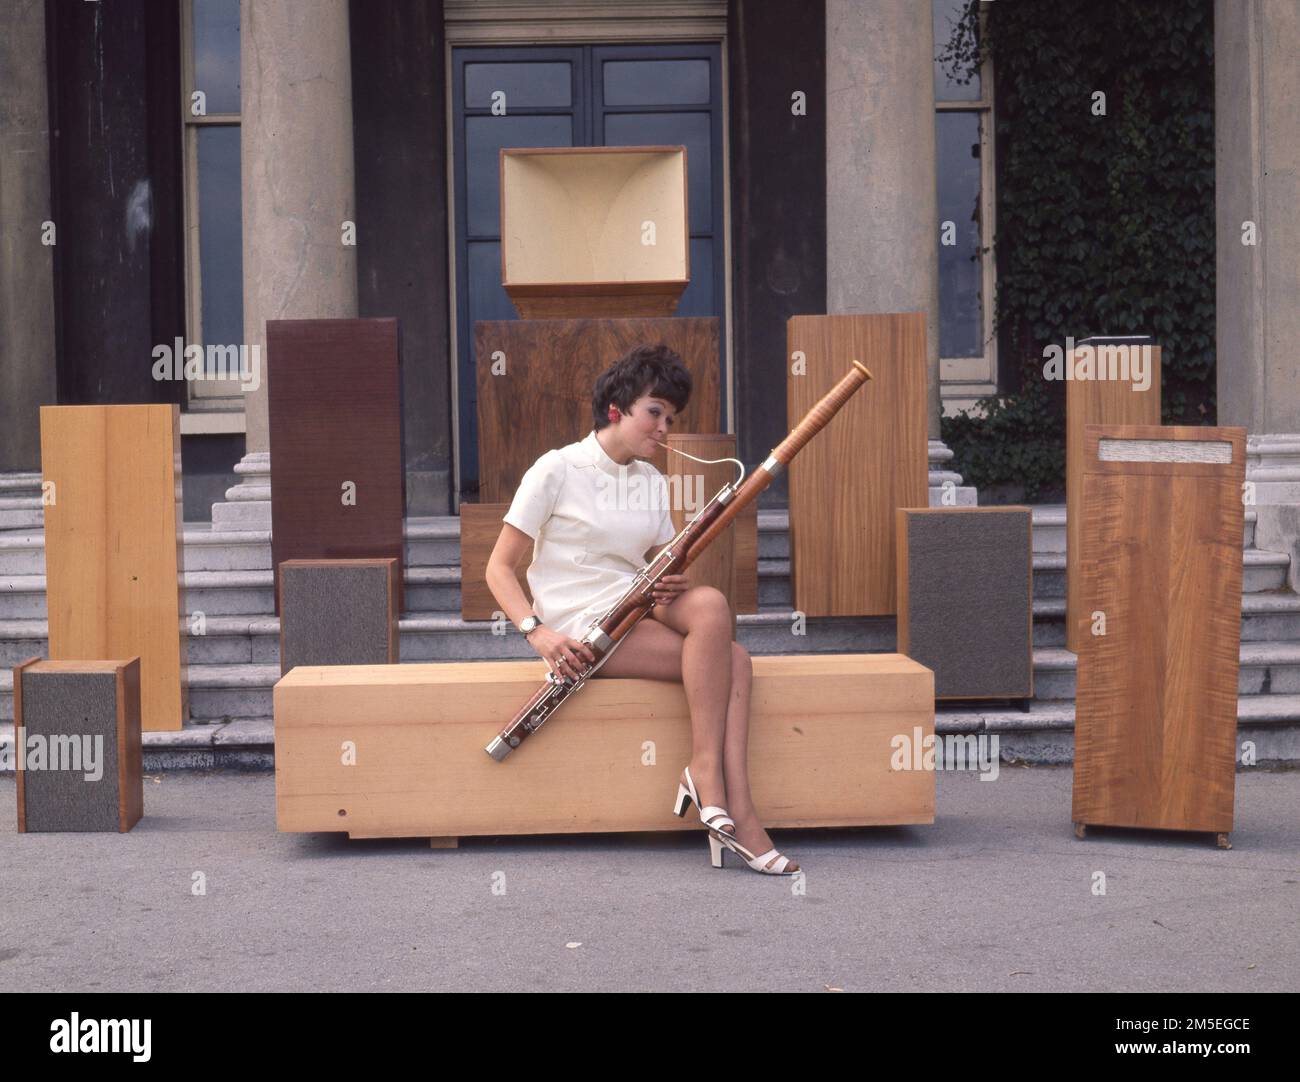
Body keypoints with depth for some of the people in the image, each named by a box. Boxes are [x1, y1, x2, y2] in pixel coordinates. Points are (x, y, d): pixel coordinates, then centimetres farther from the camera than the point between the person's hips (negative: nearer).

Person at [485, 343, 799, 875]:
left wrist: (669, 586, -7)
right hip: (581, 629, -6)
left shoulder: (653, 483, 15)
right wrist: (537, 631, -22)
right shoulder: (556, 470, -5)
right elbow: (499, 567, -6)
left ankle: (736, 814, -32)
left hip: (637, 611, 6)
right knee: (730, 658, -27)